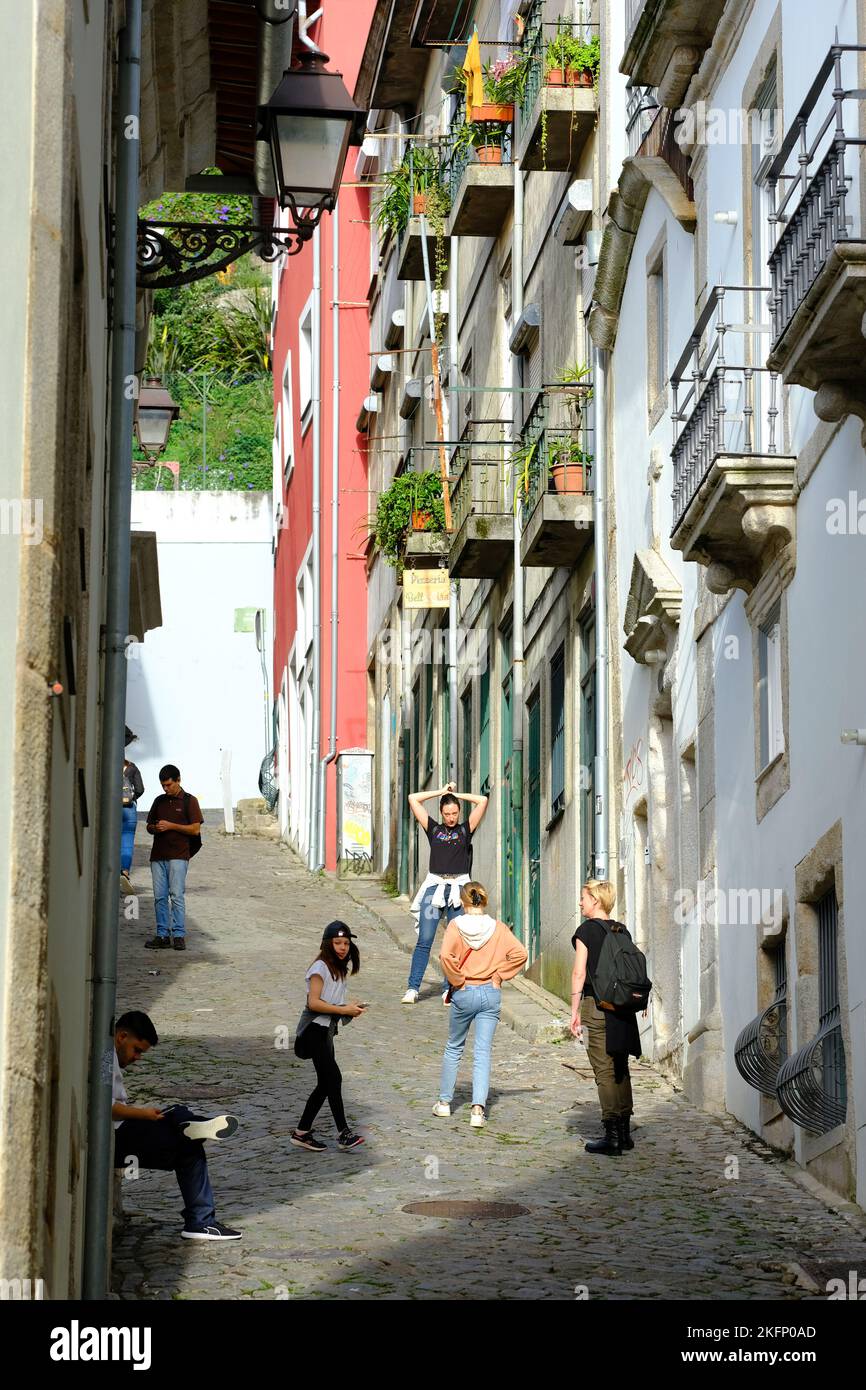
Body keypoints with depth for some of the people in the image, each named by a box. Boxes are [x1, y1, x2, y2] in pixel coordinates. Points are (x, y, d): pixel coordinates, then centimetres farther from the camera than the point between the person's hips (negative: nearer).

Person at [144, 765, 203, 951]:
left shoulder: (189, 801, 2)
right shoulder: (159, 801, 17)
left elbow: (195, 829, -5)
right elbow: (149, 826, 23)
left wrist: (171, 826, -12)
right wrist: (155, 828, -2)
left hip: (178, 855, -5)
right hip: (158, 855, 5)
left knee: (177, 895, -10)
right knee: (159, 897, 3)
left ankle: (179, 935, -9)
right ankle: (162, 934, 6)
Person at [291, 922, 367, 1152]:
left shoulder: (340, 968, 15)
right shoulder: (321, 968, -13)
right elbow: (314, 1003, -19)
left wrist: (349, 1007, 0)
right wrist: (343, 1010, -18)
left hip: (327, 1029, 10)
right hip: (315, 1029, -10)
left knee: (325, 1084, 8)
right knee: (333, 1079, -13)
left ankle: (302, 1133, 14)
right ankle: (343, 1134, -12)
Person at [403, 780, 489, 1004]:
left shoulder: (465, 830, 12)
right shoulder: (434, 829, 13)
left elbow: (483, 801, 7)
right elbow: (413, 799, 13)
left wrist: (457, 795, 15)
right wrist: (442, 792, 17)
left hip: (459, 888, 0)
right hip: (434, 886, 0)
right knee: (424, 941, -5)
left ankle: (450, 989, 4)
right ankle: (412, 989, -8)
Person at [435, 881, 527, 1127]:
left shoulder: (456, 926, -8)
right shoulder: (498, 928, -2)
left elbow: (446, 956, -22)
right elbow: (519, 953, -9)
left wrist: (457, 980, -8)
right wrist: (500, 975, 1)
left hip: (464, 994, -1)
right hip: (491, 994, 1)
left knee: (454, 1048, 18)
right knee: (483, 1052, 1)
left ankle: (445, 1101, 27)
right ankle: (478, 1108, -11)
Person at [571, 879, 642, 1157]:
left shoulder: (586, 931, -7)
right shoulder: (622, 931, 10)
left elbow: (579, 973, -10)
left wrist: (575, 1011, -7)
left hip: (596, 1005, -6)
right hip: (623, 1007, 6)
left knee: (604, 1071, -4)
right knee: (620, 1069, 14)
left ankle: (612, 1136, -7)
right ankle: (624, 1132, 17)